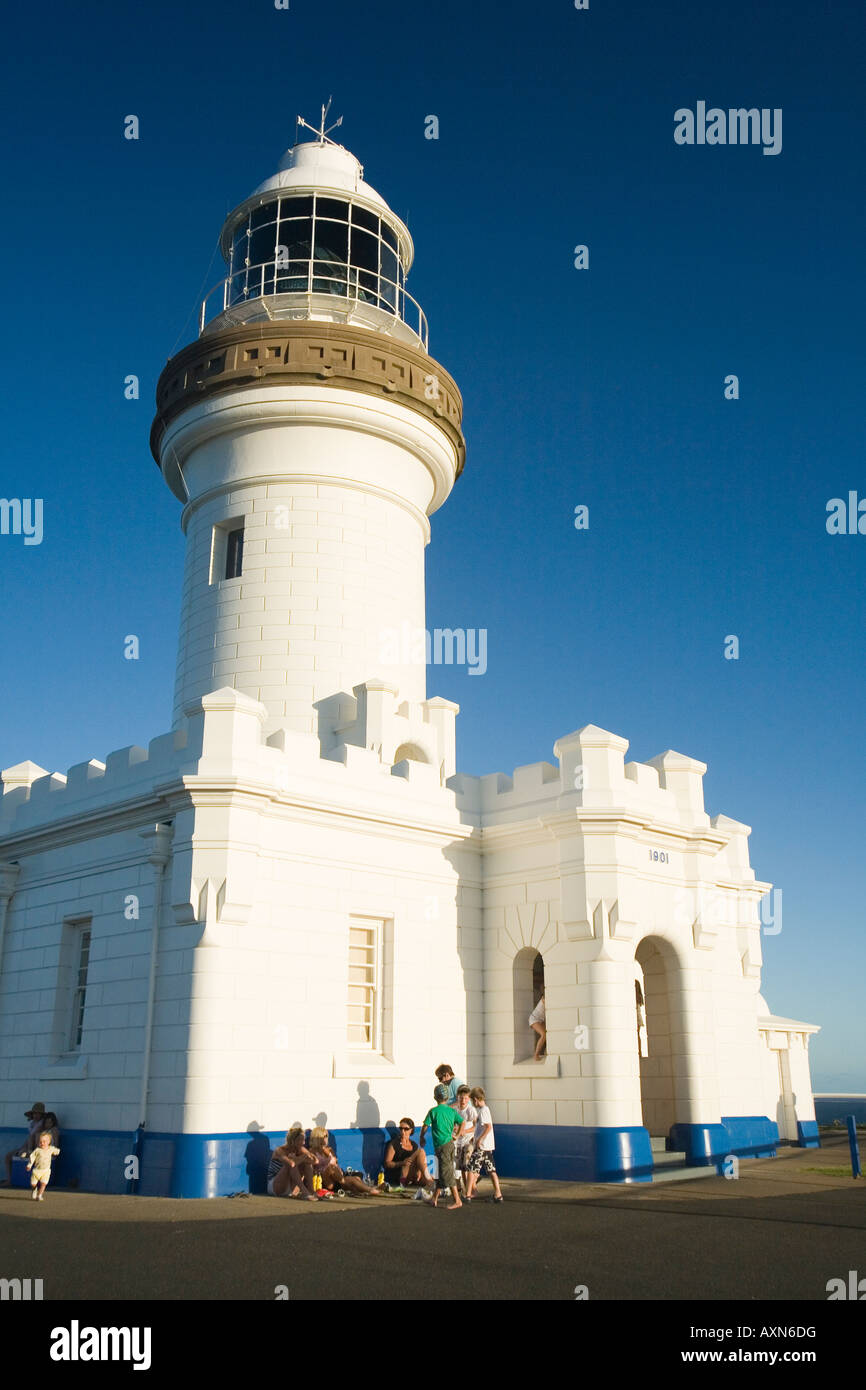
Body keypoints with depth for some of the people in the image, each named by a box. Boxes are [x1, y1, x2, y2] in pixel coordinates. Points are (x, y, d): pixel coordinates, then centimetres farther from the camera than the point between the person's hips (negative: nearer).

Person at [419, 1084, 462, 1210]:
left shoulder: (433, 1111, -9)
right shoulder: (452, 1110, 5)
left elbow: (425, 1126, -5)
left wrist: (421, 1138, 13)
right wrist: (455, 1133, 24)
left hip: (441, 1145, -7)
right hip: (450, 1143, 7)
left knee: (447, 1172, -5)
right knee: (442, 1171, 16)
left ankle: (457, 1201, -7)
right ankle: (435, 1197, 28)